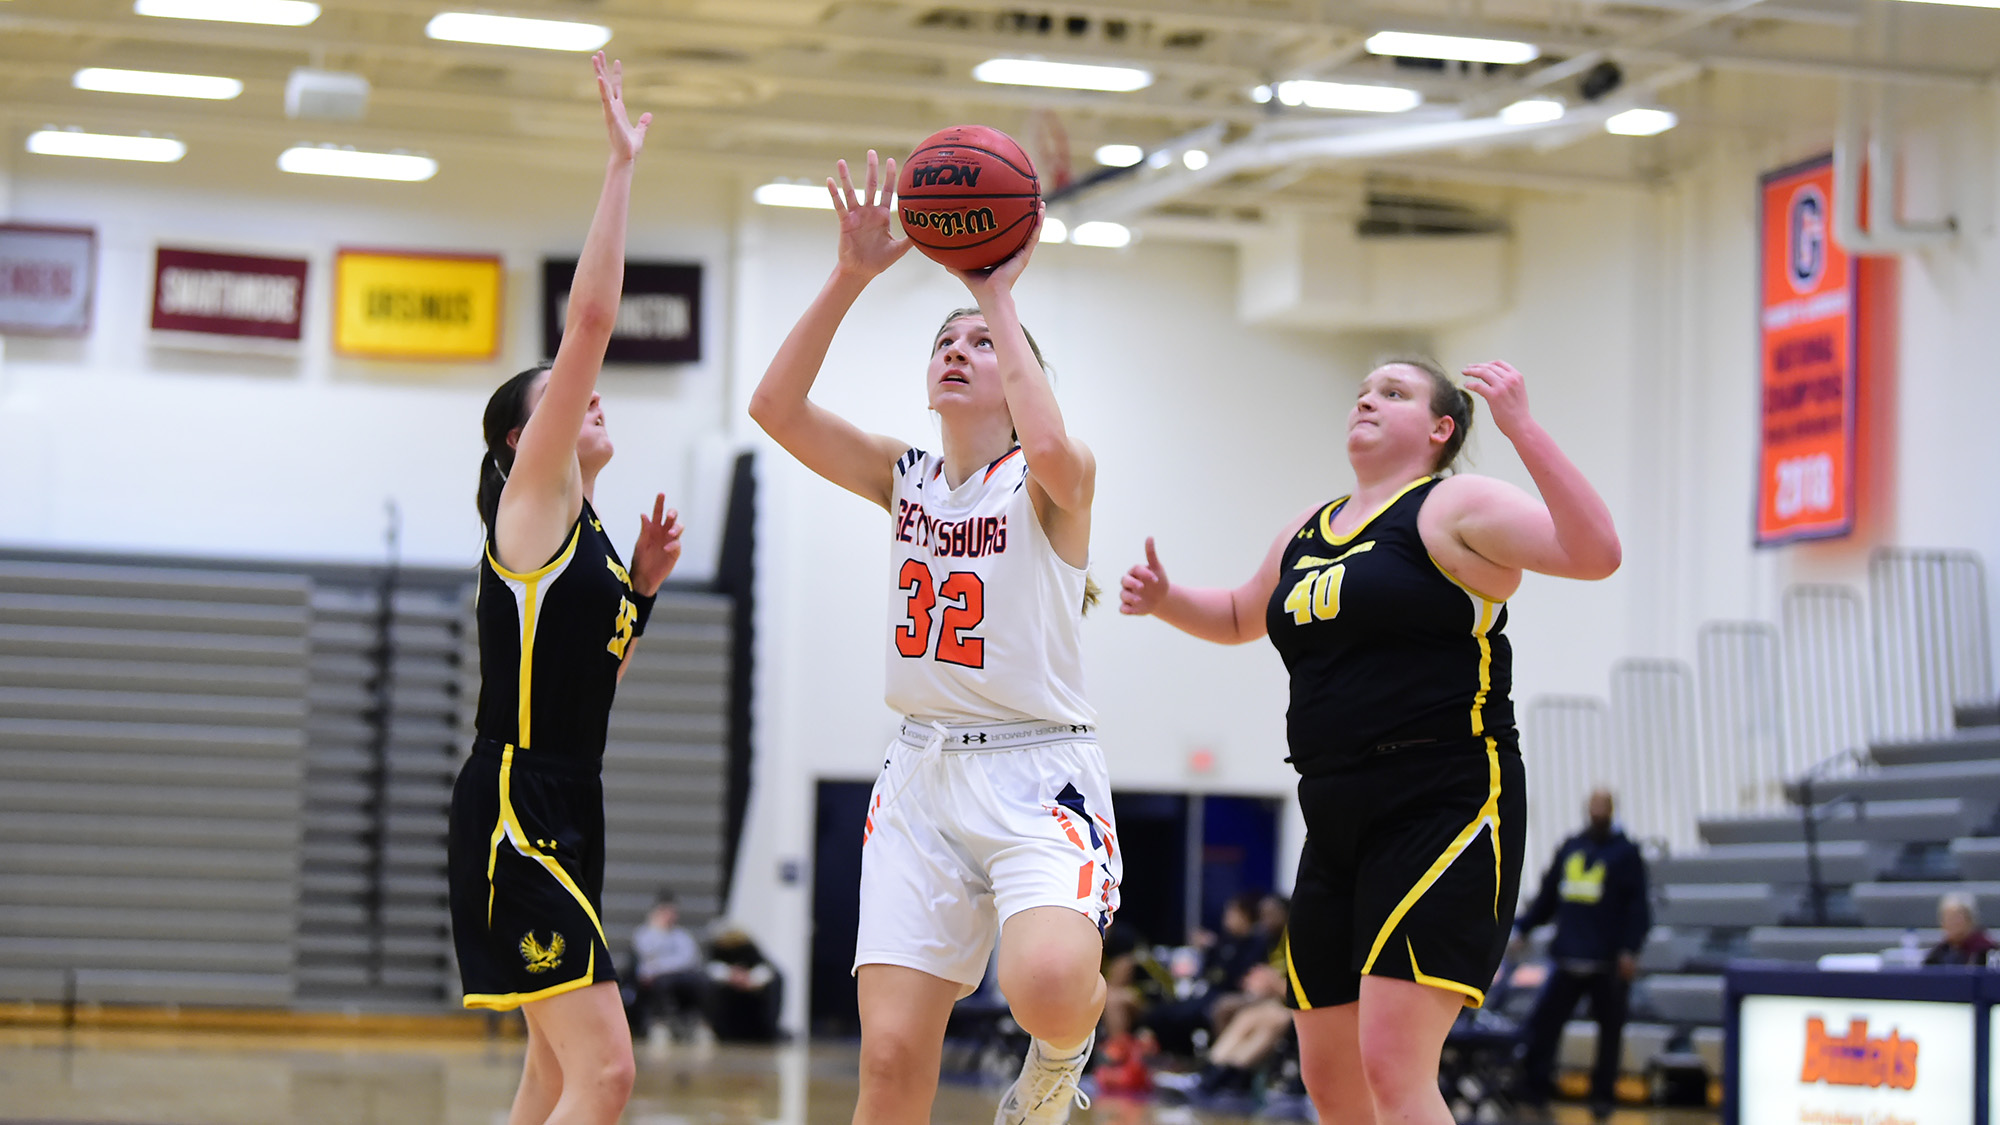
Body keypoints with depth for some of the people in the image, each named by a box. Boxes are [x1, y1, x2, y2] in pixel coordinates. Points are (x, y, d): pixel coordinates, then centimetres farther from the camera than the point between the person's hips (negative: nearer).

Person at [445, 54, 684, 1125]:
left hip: (565, 814, 10)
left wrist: (642, 584, 14)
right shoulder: (534, 502, -5)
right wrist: (620, 165, -11)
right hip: (514, 807, -10)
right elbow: (589, 319, -13)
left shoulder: (587, 537, 19)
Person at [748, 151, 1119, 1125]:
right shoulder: (903, 479, 11)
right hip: (924, 772, 5)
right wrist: (851, 277, -9)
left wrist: (999, 297, -18)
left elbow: (1050, 447, -29)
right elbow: (775, 405, -1)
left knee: (1047, 987, -31)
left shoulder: (1051, 484, -3)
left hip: (1038, 775, -4)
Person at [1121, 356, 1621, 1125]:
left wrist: (1521, 429, -25)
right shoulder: (1308, 533, 18)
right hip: (1338, 822, 8)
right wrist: (1165, 600, 15)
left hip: (1445, 809, -8)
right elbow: (1240, 618, 36)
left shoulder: (1454, 508, -5)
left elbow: (1596, 555, -19)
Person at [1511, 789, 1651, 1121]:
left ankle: (1602, 1096, 16)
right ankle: (1532, 1088, -4)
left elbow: (1638, 906, -4)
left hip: (1608, 965, -3)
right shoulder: (1570, 848, 13)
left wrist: (1630, 949, -13)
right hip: (1569, 959, 3)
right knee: (1543, 1022, -7)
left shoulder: (1626, 853, 1)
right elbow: (1547, 897, 18)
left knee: (1610, 1030, 5)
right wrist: (1521, 929, 10)